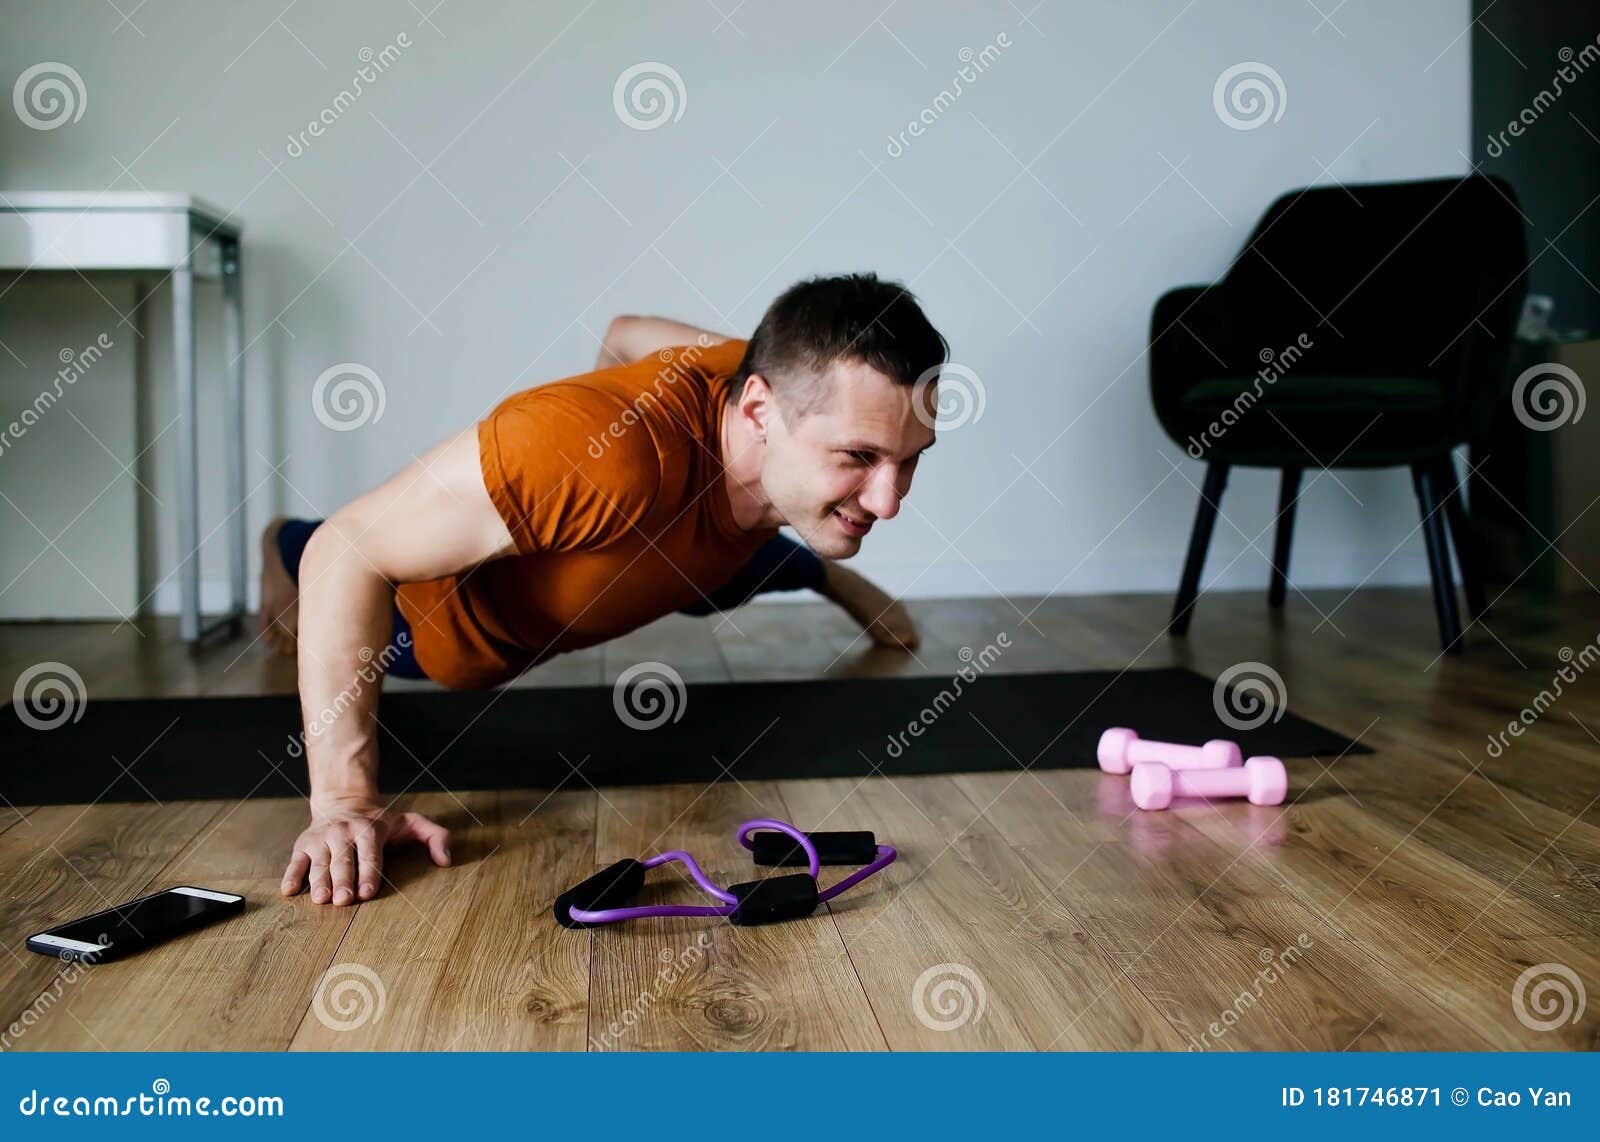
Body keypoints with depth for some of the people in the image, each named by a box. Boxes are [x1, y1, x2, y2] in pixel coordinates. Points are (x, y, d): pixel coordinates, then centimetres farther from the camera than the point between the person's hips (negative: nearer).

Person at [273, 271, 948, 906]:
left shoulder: (789, 382, -32)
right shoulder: (616, 455, -53)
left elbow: (626, 335, -10)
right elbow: (347, 548, -45)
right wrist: (343, 800, -48)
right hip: (460, 632, -3)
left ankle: (829, 575, 63)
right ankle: (281, 548, 61)